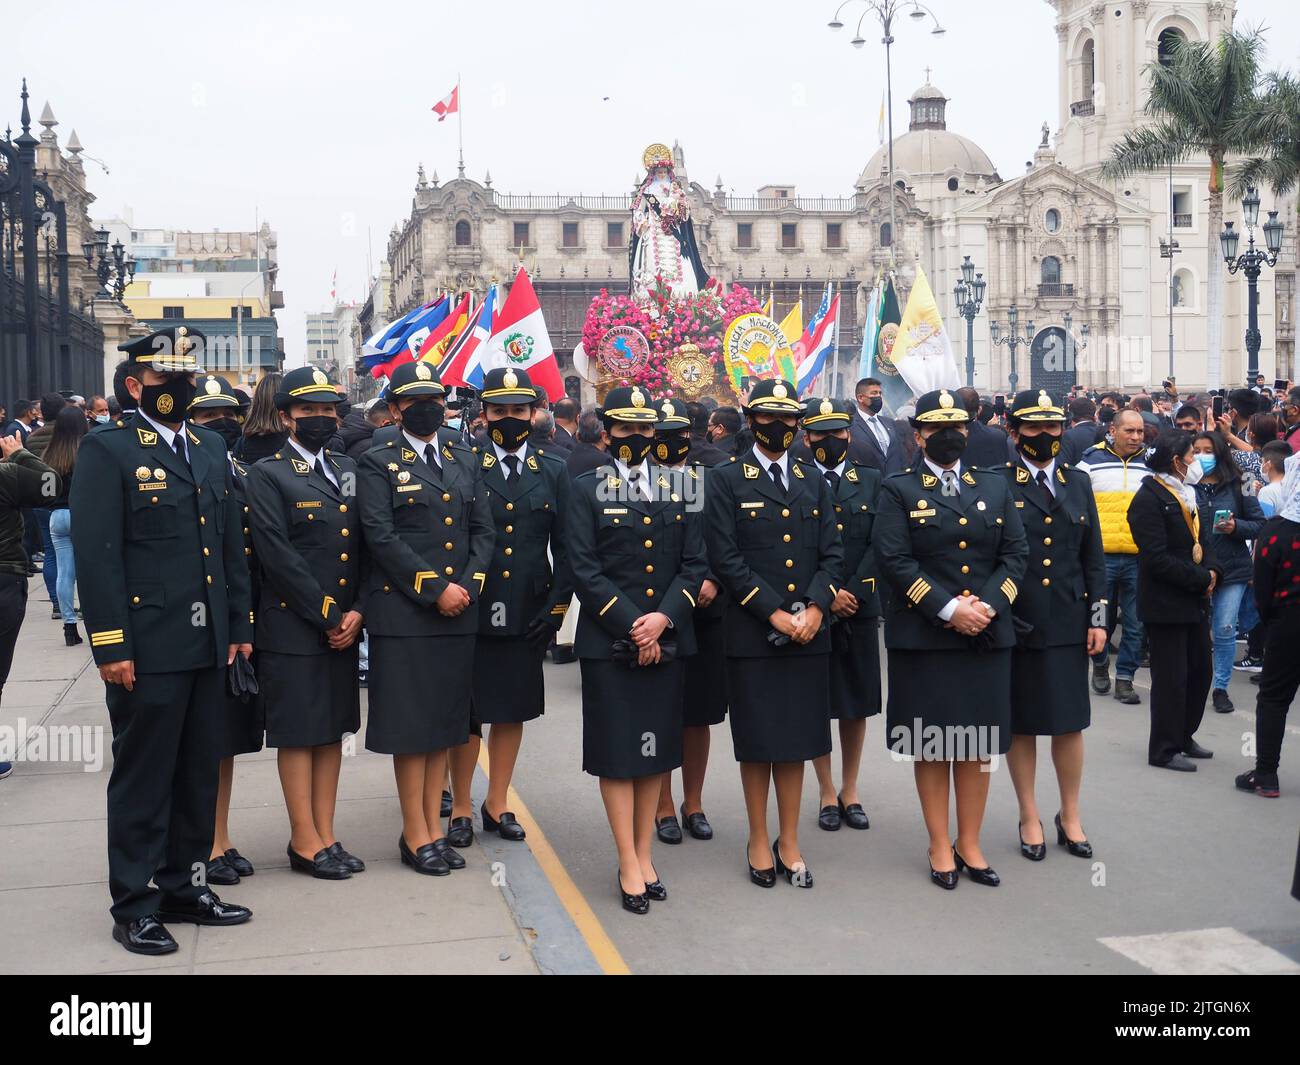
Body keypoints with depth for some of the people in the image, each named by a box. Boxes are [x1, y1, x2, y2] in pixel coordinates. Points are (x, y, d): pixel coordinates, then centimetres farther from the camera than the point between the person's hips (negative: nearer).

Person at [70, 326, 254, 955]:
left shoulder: (211, 449, 14)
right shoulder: (107, 450, -6)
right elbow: (97, 555, -11)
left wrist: (240, 626, 12)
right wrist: (111, 647, -16)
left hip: (207, 645, 6)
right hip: (147, 649, -6)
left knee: (198, 773, 14)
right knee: (143, 778, 4)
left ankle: (183, 885, 28)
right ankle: (134, 905, 16)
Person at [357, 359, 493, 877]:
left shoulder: (464, 460, 15)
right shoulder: (378, 463, -1)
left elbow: (483, 530, 11)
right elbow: (381, 537, -11)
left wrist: (468, 587, -5)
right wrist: (435, 588, -15)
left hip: (459, 610, 5)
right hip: (403, 612, -5)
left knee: (446, 720, 10)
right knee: (410, 723, 1)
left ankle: (434, 828, 20)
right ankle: (416, 836, 11)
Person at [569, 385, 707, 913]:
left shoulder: (678, 487, 9)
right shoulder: (588, 490, 0)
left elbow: (695, 564, 5)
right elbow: (584, 571, -7)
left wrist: (662, 618, -10)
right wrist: (633, 626, -13)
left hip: (667, 639, 3)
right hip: (609, 641, -3)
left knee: (657, 749, 9)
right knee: (617, 751, 0)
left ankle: (645, 854, 21)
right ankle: (629, 865, 8)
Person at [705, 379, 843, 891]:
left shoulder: (814, 483, 13)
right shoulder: (727, 480, -1)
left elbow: (832, 555, 8)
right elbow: (725, 558, -9)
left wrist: (815, 607, -9)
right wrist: (773, 612, -14)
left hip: (808, 633, 4)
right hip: (752, 632, -3)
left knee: (796, 739, 9)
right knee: (757, 741, 5)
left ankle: (790, 843, 20)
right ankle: (759, 842, 19)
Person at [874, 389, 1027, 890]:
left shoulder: (995, 486, 11)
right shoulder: (899, 490, 1)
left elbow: (1015, 554, 5)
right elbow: (894, 559, -10)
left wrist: (987, 605, -11)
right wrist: (948, 609, -17)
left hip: (988, 635, 3)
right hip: (924, 637, -3)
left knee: (979, 744, 8)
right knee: (931, 746, 4)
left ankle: (969, 844, 21)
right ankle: (940, 847, 16)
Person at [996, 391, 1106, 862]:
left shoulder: (1079, 483, 11)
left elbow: (1093, 556, 11)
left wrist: (1098, 618, 5)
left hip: (1068, 624, 3)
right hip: (1016, 624, -3)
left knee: (1070, 722, 8)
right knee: (1021, 724, 6)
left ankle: (1070, 818, 23)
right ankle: (1030, 819, 20)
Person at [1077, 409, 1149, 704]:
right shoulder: (1090, 461, 1)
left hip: (1140, 558, 2)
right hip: (1100, 555, -2)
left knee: (1135, 624, 3)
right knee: (1100, 619, 8)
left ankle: (1125, 678, 14)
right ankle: (1100, 664, 32)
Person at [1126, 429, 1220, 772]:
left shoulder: (1187, 494, 13)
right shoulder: (1149, 499, -15)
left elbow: (1202, 537, 15)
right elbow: (1157, 558, -20)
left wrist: (1212, 570, -5)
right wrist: (1201, 579, -16)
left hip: (1195, 601, 9)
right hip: (1165, 603, -9)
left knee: (1200, 671, 15)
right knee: (1171, 678, -2)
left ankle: (1184, 737, 30)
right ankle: (1164, 750, 10)